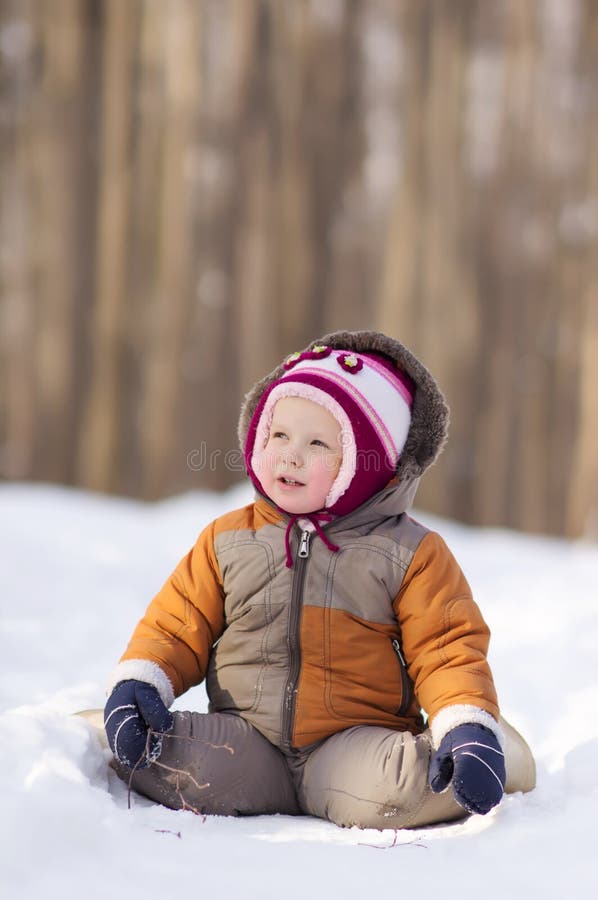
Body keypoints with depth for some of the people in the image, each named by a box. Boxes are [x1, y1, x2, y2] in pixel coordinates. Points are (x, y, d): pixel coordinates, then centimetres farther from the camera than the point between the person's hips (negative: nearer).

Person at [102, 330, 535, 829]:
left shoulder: (410, 553, 3)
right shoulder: (228, 539, 11)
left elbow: (447, 650, -1)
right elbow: (177, 628, 14)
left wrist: (467, 725, -19)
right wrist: (138, 681, -6)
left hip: (354, 744, -2)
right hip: (247, 744, 2)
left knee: (394, 789, -34)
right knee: (157, 757, -27)